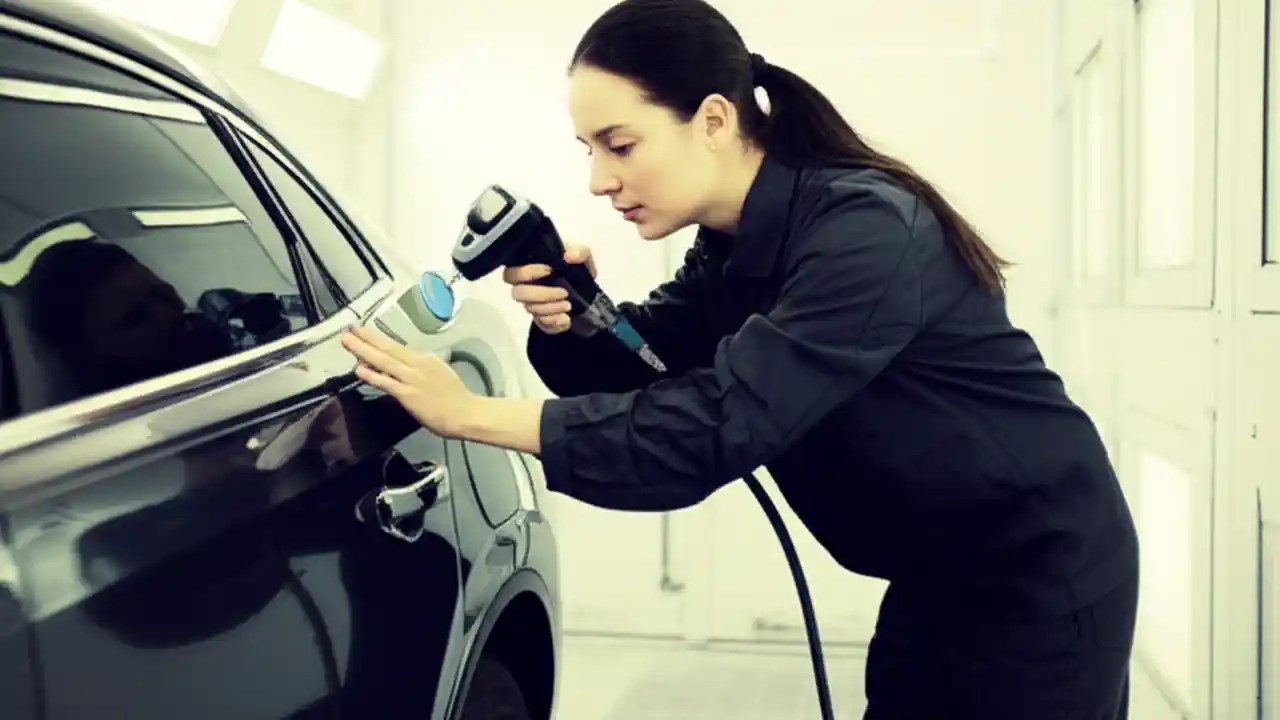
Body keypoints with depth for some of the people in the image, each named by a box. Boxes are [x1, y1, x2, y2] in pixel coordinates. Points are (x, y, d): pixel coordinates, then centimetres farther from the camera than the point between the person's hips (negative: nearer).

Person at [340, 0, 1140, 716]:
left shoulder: (865, 234, -28)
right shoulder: (735, 247, -1)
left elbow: (711, 427, -33)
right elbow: (647, 366, 4)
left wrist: (468, 412, -30)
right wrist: (576, 321, -19)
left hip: (1042, 574, -7)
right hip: (937, 577, 8)